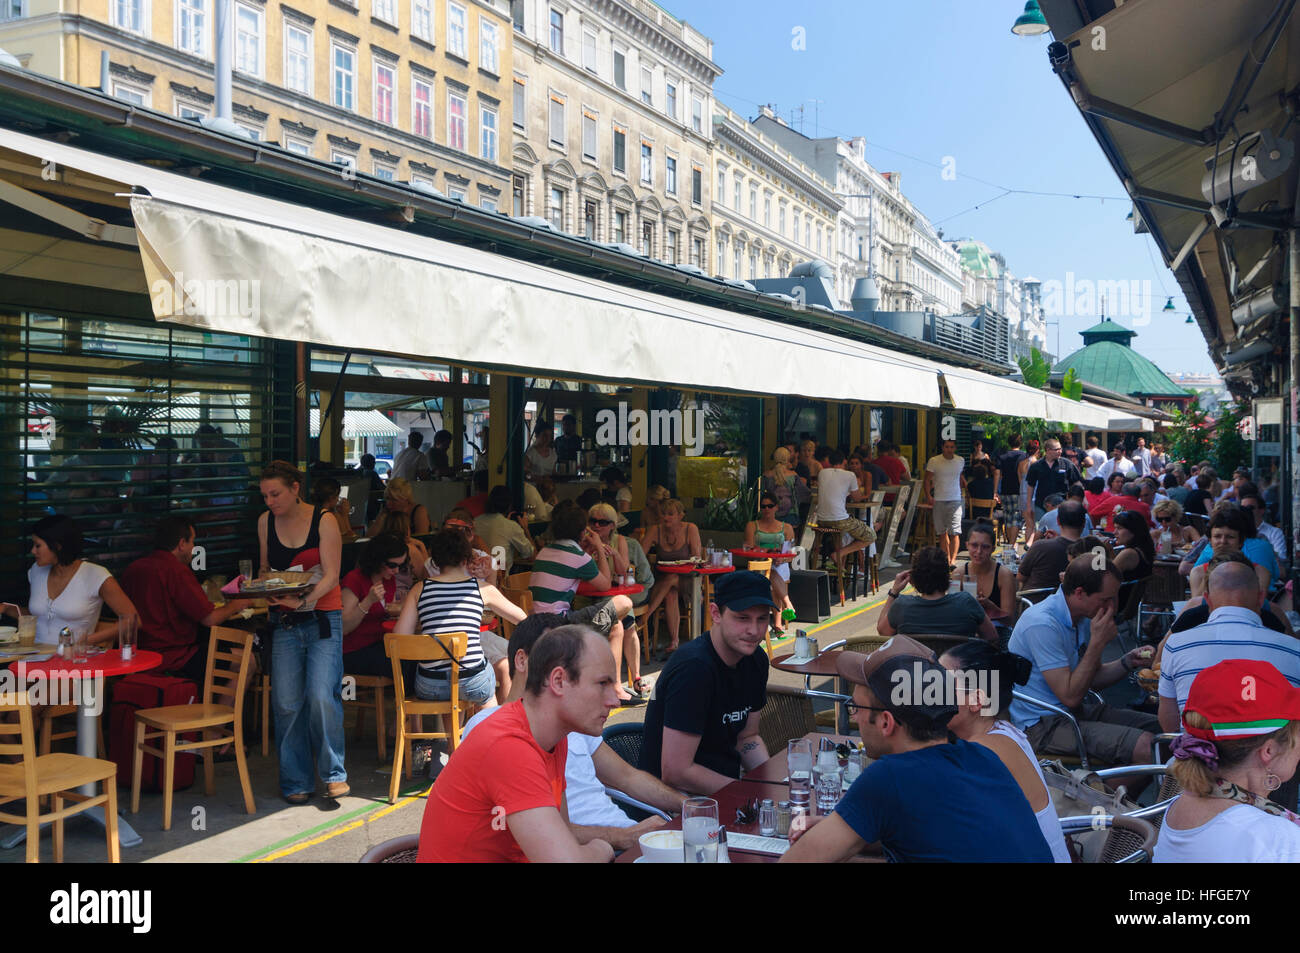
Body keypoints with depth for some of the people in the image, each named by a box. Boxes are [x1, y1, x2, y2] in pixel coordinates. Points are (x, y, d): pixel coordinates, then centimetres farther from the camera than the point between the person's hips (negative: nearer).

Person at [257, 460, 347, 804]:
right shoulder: (265, 522, 7)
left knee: (321, 696, -15)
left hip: (322, 618, -3)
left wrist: (303, 600, -27)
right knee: (286, 703, -3)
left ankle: (333, 773, 3)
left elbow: (331, 576, -11)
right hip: (284, 622, 4)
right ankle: (296, 782, 11)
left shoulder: (324, 521, -6)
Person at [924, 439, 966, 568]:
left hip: (955, 500, 0)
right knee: (943, 532, 7)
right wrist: (928, 495, -14)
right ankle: (946, 558, 15)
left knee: (955, 532, -12)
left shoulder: (960, 461, 6)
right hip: (938, 501, 0)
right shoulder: (933, 461, -2)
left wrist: (965, 487, 16)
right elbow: (927, 480, -1)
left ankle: (953, 560, -16)